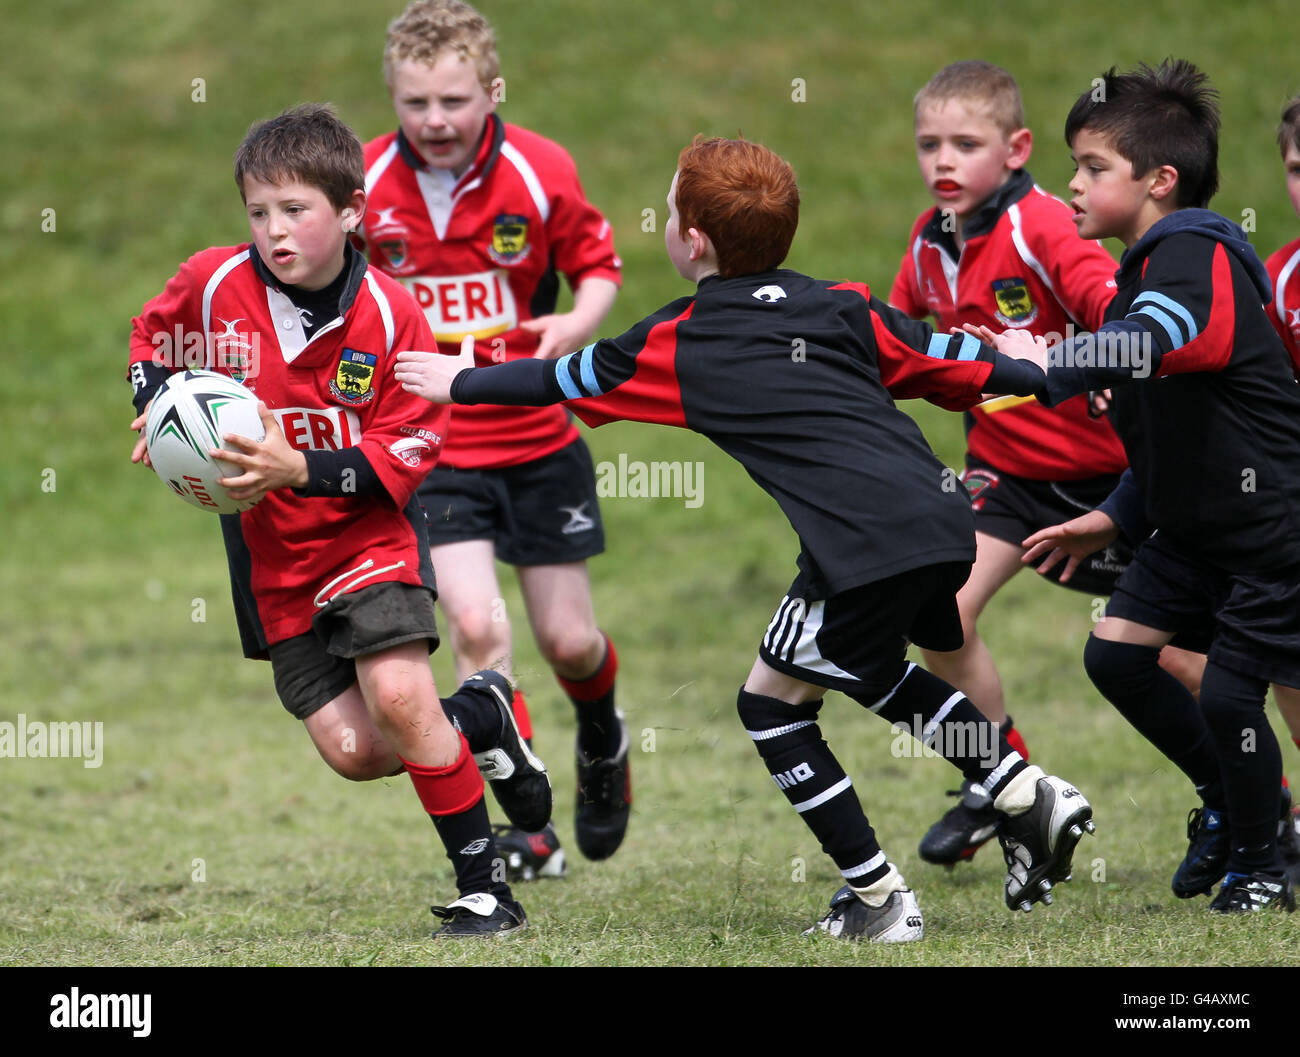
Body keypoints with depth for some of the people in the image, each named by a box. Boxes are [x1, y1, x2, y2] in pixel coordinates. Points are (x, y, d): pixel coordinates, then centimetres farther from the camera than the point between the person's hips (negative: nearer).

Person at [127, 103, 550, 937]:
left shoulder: (390, 316, -16)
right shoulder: (214, 284, -9)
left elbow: (411, 448, -15)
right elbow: (153, 334, 13)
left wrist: (300, 471, -27)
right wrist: (158, 416, -6)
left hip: (370, 533, -4)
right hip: (272, 555, 4)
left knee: (399, 696, -23)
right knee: (354, 752, -3)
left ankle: (486, 889, -9)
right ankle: (480, 720, 28)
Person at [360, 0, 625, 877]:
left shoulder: (541, 172, -11)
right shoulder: (366, 188, -10)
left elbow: (598, 266, 3)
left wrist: (578, 323, -18)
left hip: (539, 442, 1)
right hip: (432, 449, -1)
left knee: (568, 640, 7)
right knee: (478, 628, -17)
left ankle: (602, 740, 43)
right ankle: (522, 824, -6)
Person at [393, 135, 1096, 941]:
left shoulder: (680, 344, 7)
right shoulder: (842, 306, 17)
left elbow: (563, 379, 21)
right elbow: (946, 359, 19)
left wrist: (458, 383, 37)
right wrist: (1056, 381, 35)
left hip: (864, 550, -7)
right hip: (943, 522, 7)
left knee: (773, 700, 11)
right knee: (876, 675, 32)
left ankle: (879, 898, 7)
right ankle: (1029, 796, 24)